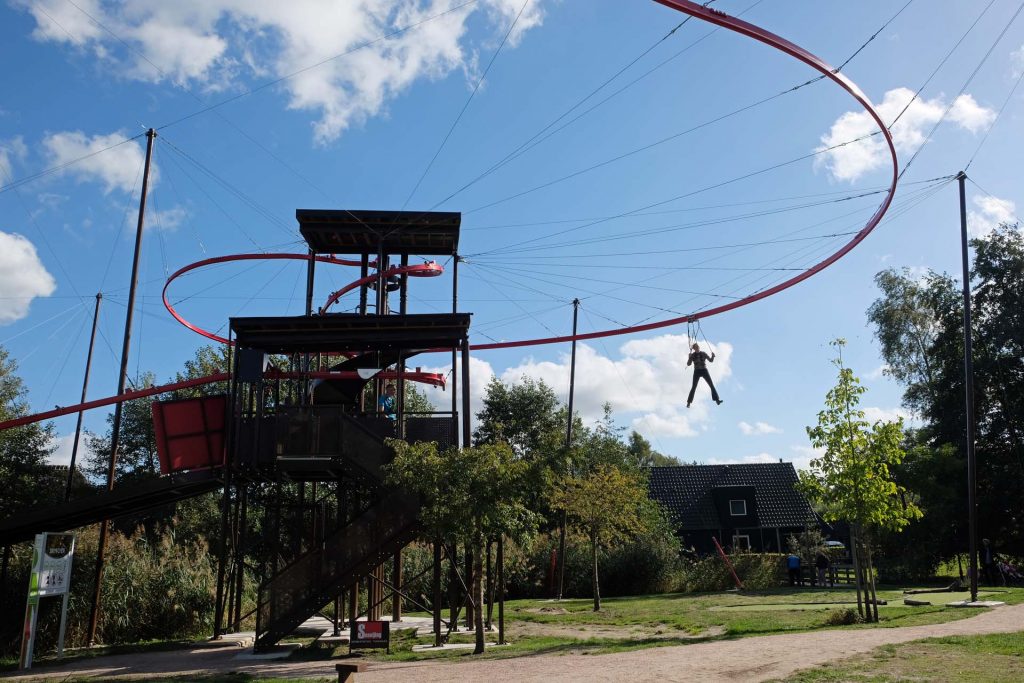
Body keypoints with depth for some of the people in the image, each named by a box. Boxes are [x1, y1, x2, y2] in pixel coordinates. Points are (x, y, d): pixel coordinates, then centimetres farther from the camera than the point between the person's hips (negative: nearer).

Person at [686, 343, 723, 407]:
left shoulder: (703, 354, 6)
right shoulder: (692, 355, 2)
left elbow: (711, 360, 6)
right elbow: (688, 364, -4)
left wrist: (713, 356, -13)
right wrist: (690, 358, -20)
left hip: (704, 371, 2)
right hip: (697, 371, -2)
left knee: (712, 385, -7)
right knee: (694, 387, -8)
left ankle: (717, 400, -5)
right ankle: (689, 402, -2)